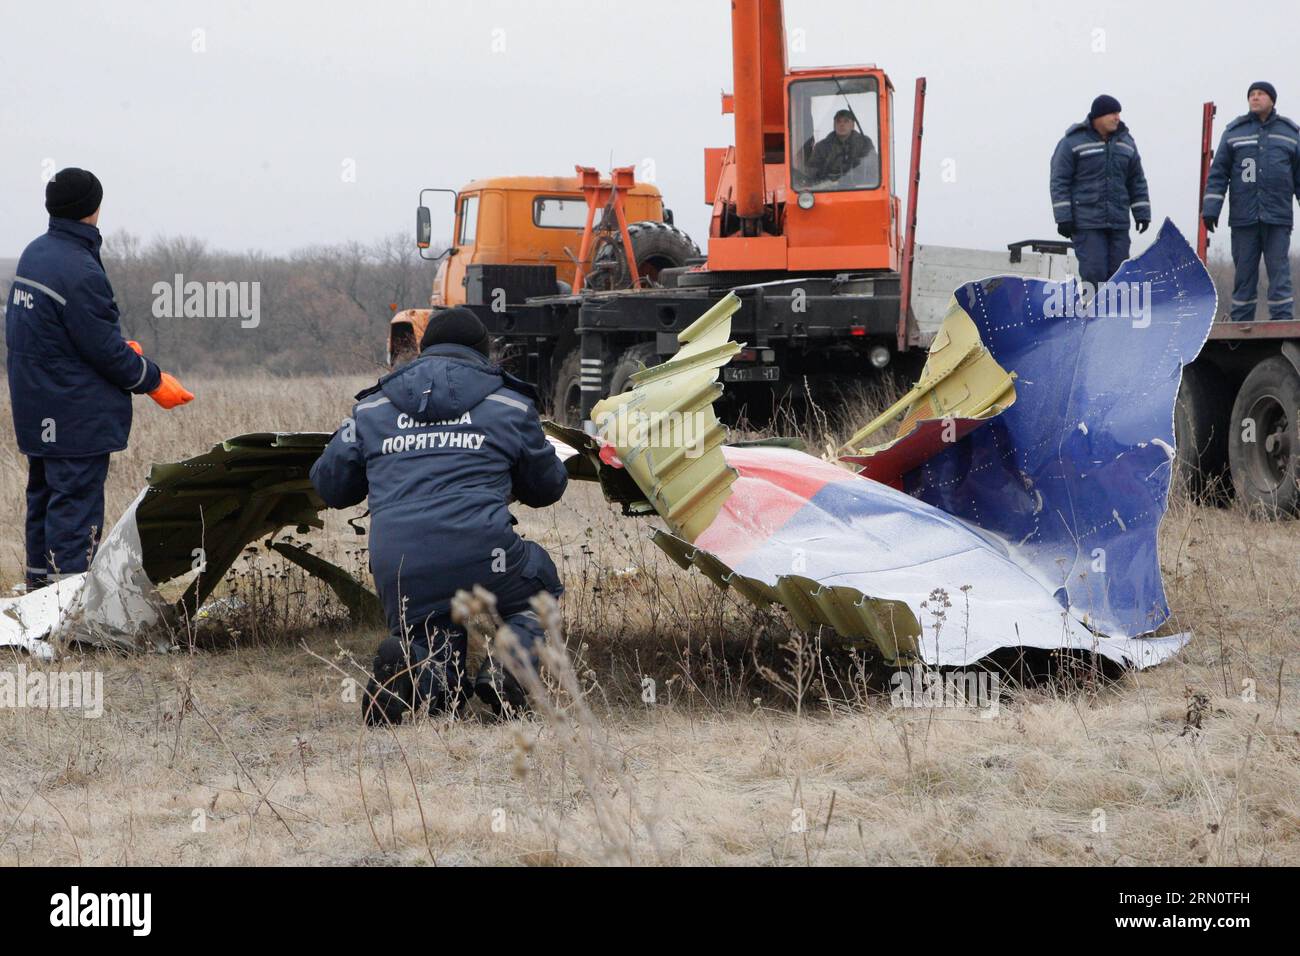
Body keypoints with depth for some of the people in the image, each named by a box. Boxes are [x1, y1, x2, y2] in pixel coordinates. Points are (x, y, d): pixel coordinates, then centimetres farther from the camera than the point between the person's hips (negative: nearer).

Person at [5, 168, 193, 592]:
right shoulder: (79, 271, -23)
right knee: (76, 507, -5)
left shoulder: (34, 254, 6)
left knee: (45, 498, 18)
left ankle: (40, 585, 27)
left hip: (35, 410, 9)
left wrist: (120, 347, 16)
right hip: (77, 420, -9)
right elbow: (105, 350, -19)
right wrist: (154, 381, -5)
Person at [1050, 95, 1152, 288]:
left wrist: (1142, 213, 11)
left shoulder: (1125, 142, 13)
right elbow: (1059, 181, -5)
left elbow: (1137, 181, 19)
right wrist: (1063, 218, -11)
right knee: (1094, 273, -13)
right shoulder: (1073, 142, -4)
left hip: (1118, 222, 5)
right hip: (1086, 224, -5)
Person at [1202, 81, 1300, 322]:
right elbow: (1218, 172, 6)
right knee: (1244, 271, 2)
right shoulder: (1234, 132, 9)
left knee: (1279, 270, -6)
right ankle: (1240, 323, 5)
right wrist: (1211, 209, -2)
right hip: (1243, 218, 1)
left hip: (1278, 218, -1)